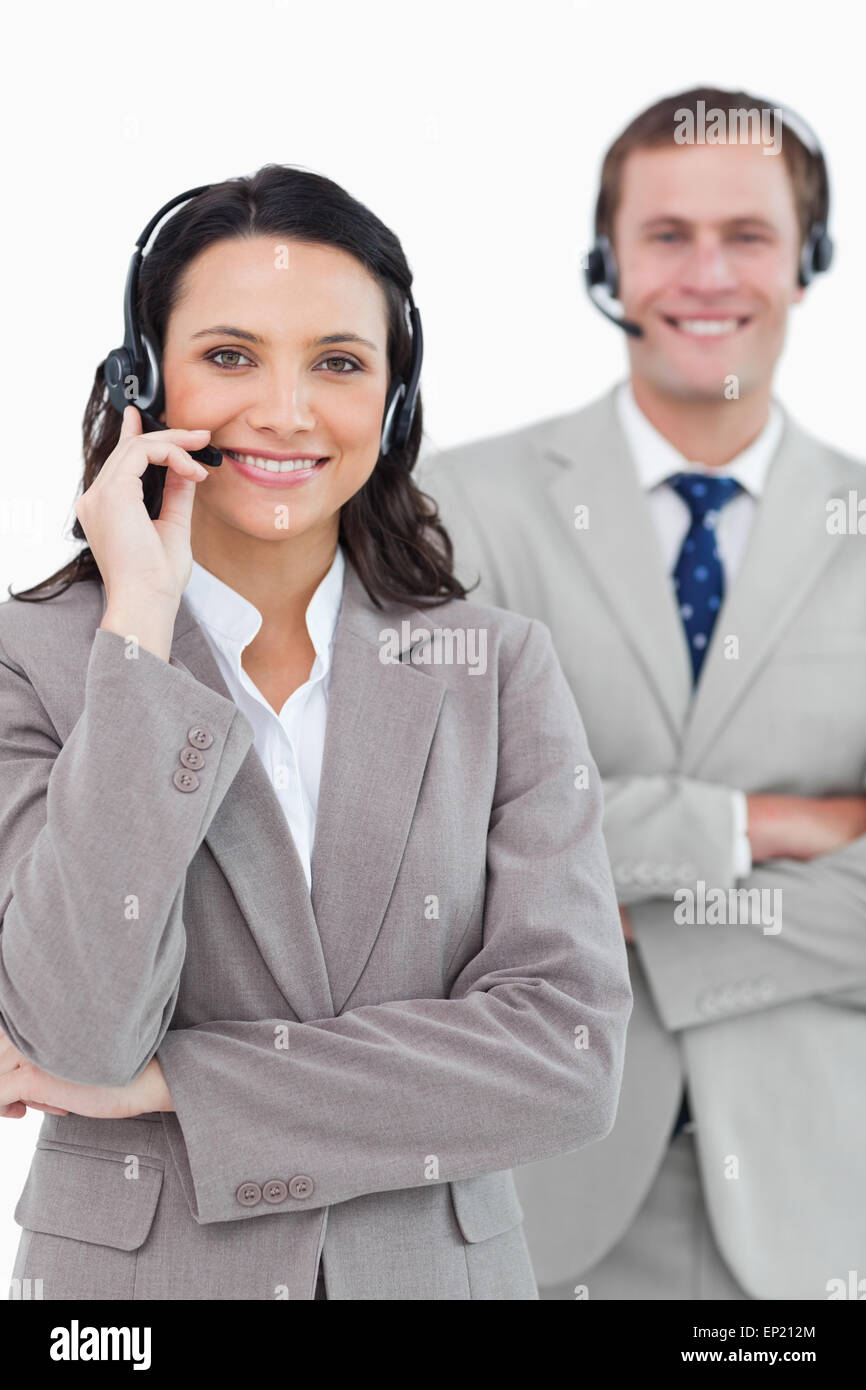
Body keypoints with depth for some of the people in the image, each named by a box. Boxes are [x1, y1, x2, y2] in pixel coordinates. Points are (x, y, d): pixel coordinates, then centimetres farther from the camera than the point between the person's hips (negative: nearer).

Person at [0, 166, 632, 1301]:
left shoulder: (502, 671, -4)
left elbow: (571, 1054, -13)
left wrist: (170, 1083, -16)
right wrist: (143, 619, -20)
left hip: (439, 1262, 2)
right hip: (128, 1265, -1)